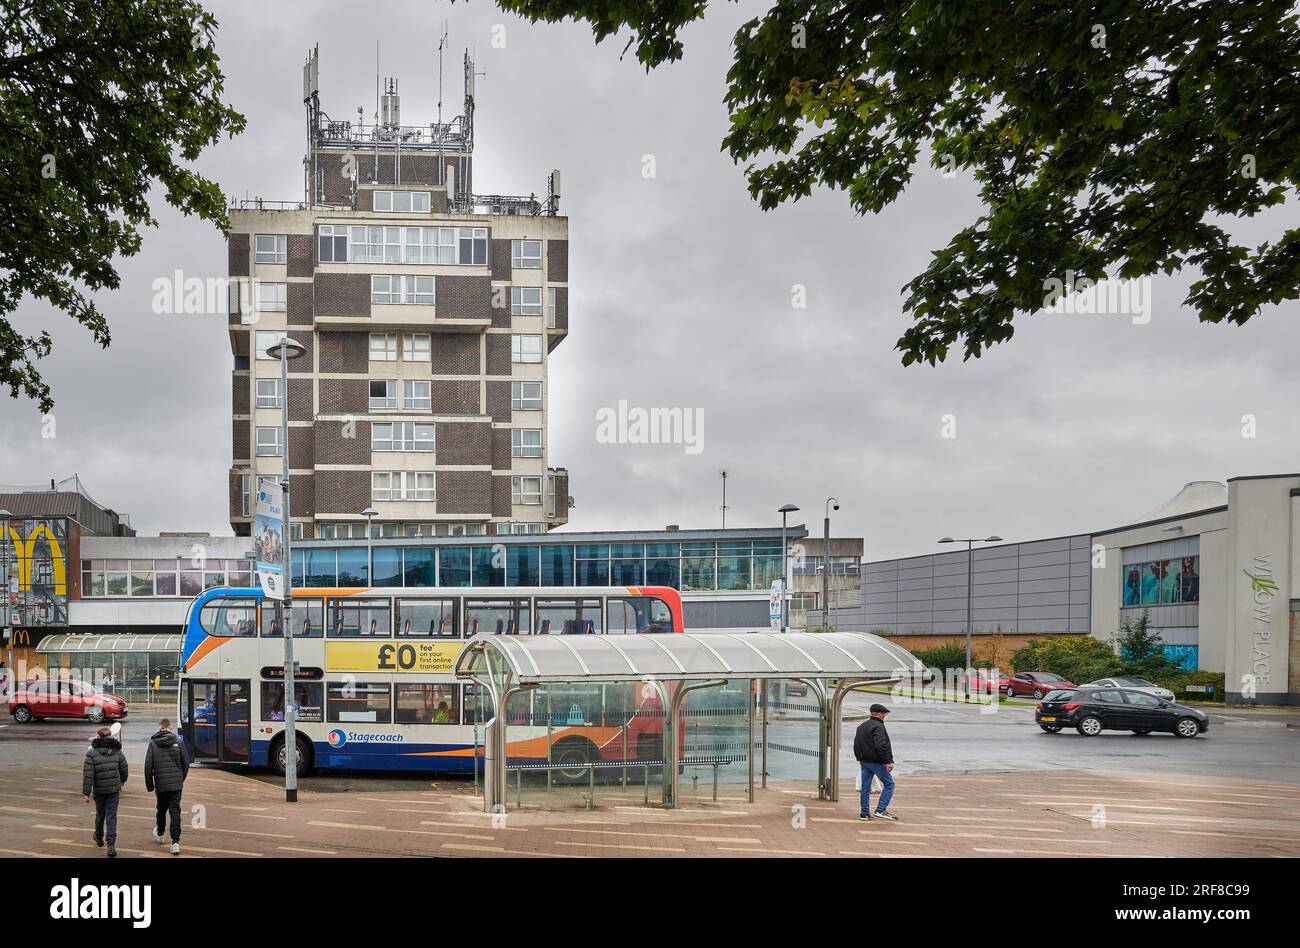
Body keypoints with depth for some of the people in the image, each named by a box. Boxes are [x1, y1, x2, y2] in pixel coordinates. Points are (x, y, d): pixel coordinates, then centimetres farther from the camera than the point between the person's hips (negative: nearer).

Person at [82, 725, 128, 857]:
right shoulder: (117, 751, 0)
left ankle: (99, 837, 42)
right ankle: (111, 845, -11)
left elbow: (88, 774, -13)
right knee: (111, 816, 0)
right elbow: (124, 768, 9)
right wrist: (122, 780, 29)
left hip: (99, 789, -1)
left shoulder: (92, 753, -10)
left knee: (100, 814, 19)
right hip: (114, 788, 1)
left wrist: (86, 792, -10)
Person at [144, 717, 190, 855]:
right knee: (175, 811, -1)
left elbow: (148, 767, -4)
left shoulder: (153, 744, -3)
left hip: (161, 784, 0)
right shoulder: (177, 742, -1)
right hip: (176, 784, 0)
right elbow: (186, 763, 3)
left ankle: (159, 834, 41)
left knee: (161, 810, 19)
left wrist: (150, 786, 4)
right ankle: (175, 842, -10)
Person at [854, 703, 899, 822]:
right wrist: (888, 761, -21)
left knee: (865, 787, 10)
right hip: (877, 762, -8)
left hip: (864, 761, 8)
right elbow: (880, 746, -24)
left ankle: (864, 813, 10)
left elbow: (856, 745, 19)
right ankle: (880, 810, -8)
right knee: (889, 784, 1)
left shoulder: (861, 727, 15)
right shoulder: (878, 727, -15)